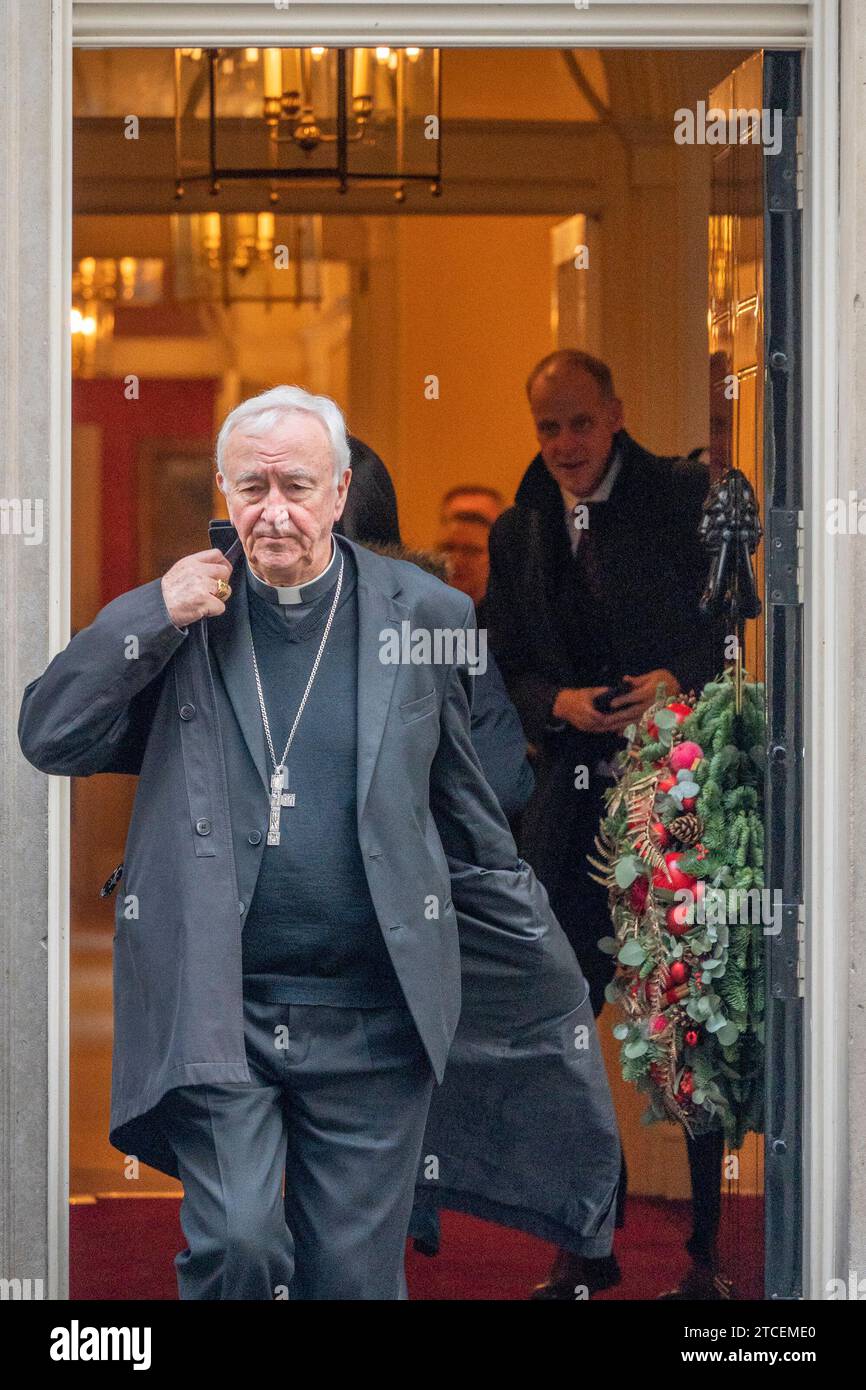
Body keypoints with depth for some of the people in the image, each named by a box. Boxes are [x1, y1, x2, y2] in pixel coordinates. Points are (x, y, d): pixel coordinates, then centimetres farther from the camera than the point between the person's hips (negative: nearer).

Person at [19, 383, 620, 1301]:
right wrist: (154, 615, -10)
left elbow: (467, 817, 13)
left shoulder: (424, 614, 5)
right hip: (214, 1012, -1)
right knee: (236, 1243, -16)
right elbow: (48, 738, 0)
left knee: (356, 1274, 4)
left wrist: (548, 971, 16)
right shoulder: (178, 618, 5)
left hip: (370, 1020, 1)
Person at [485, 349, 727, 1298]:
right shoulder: (516, 533, 12)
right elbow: (505, 674, 13)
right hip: (573, 796, 4)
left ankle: (712, 1244, 8)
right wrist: (559, 705, -8)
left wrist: (683, 678, -19)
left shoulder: (684, 498, -1)